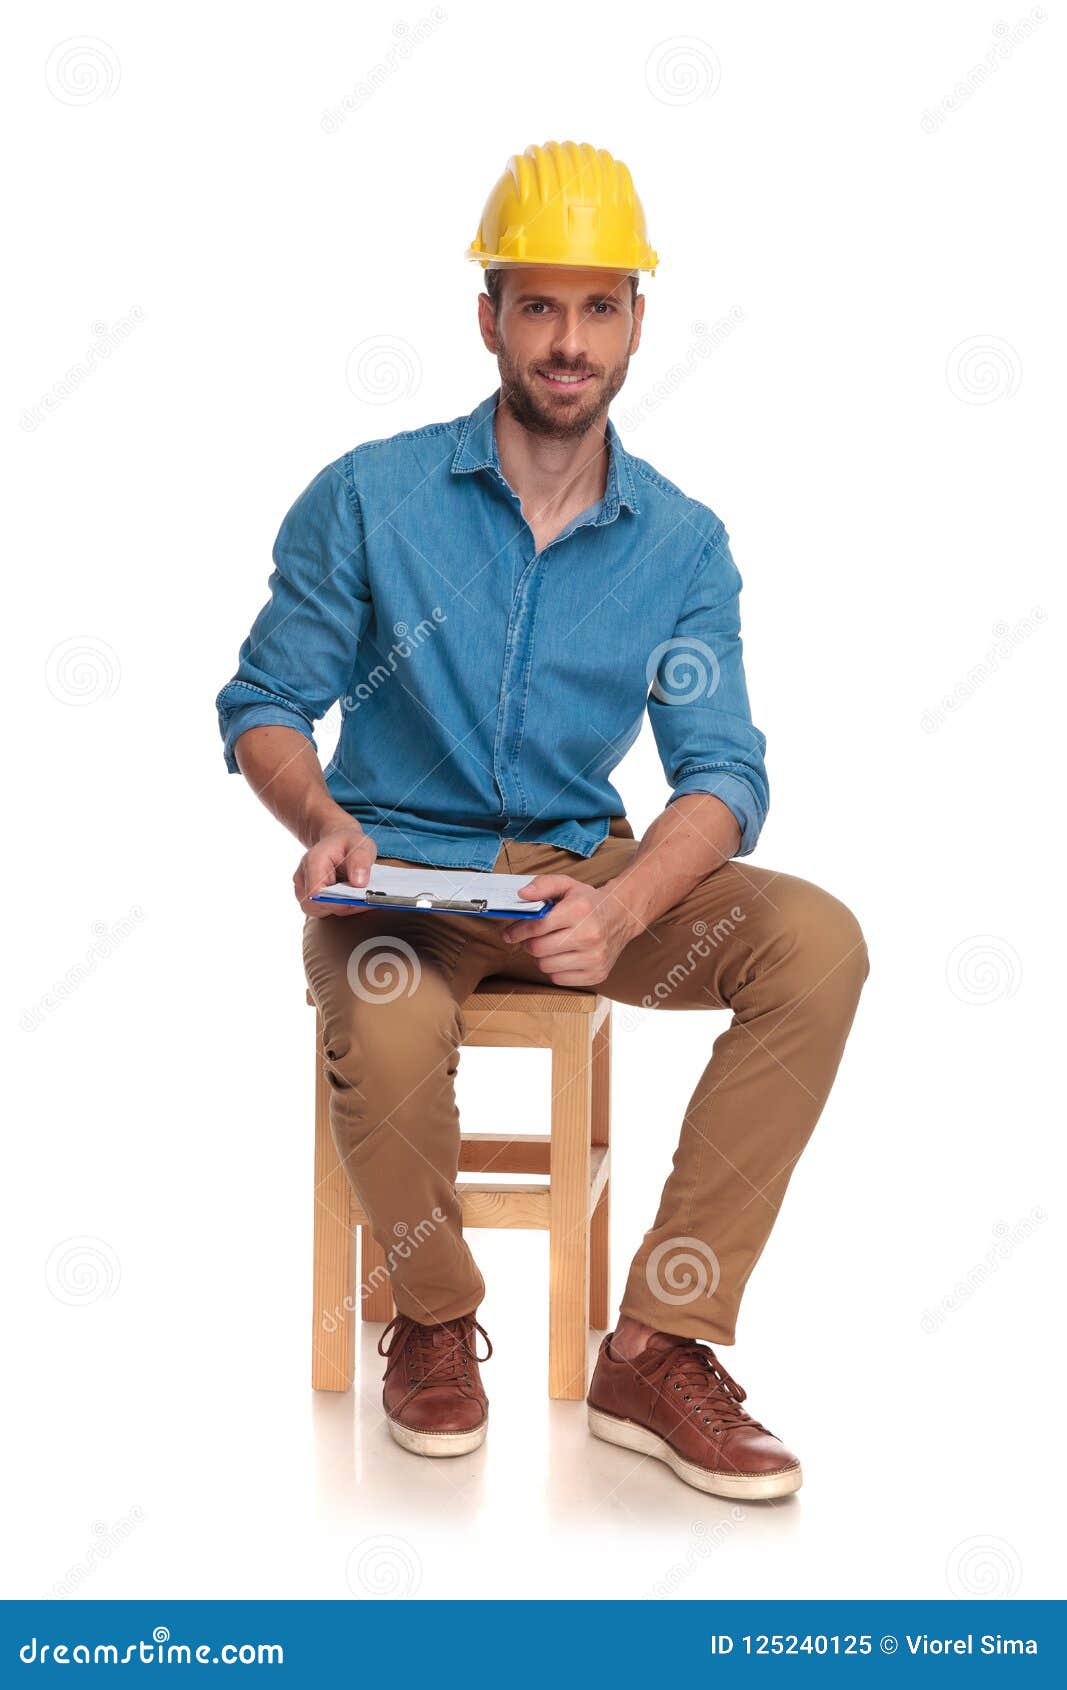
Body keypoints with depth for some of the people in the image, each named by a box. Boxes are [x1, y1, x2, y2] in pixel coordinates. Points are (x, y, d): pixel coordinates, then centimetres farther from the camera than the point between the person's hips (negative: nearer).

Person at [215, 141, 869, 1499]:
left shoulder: (684, 544, 1)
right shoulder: (370, 497, -3)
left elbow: (724, 773, -8)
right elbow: (264, 706, 0)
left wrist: (621, 906, -29)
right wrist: (321, 820, -23)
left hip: (585, 873, 3)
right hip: (398, 874, -2)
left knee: (817, 941, -23)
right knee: (388, 1035, -37)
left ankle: (657, 1352, -18)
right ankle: (434, 1315, -3)